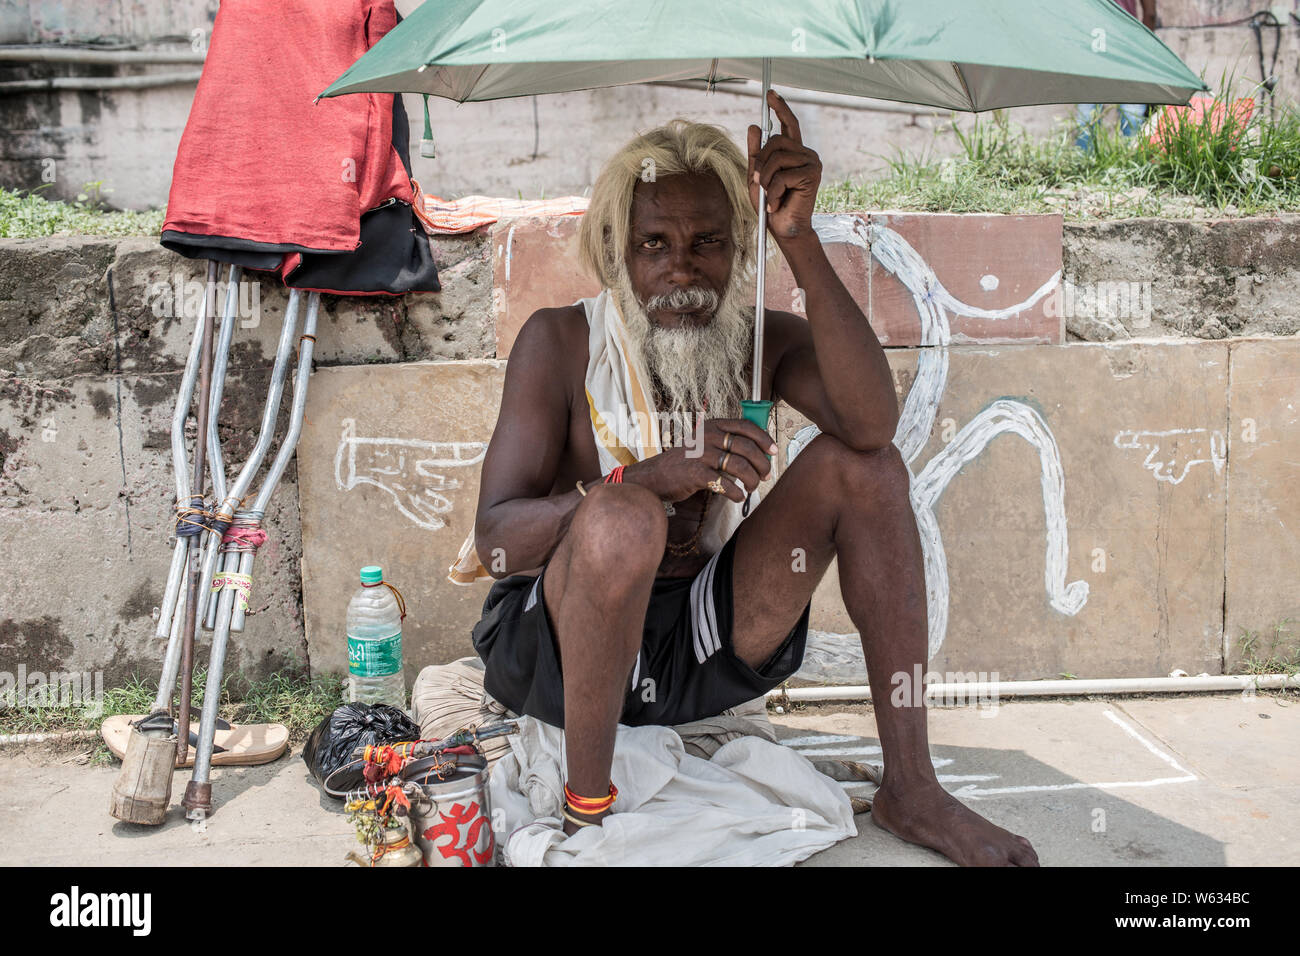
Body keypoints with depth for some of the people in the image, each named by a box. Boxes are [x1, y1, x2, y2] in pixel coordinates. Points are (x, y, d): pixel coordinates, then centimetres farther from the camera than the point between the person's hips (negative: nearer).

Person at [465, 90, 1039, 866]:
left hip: (703, 646, 4)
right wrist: (650, 476, -35)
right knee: (622, 517, -36)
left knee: (860, 461, -11)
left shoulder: (763, 341, -2)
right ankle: (585, 810, -15)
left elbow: (874, 421, -24)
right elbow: (494, 538, -20)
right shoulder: (561, 342, -11)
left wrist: (800, 240, -32)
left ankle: (911, 789, -7)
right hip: (561, 652, -4)